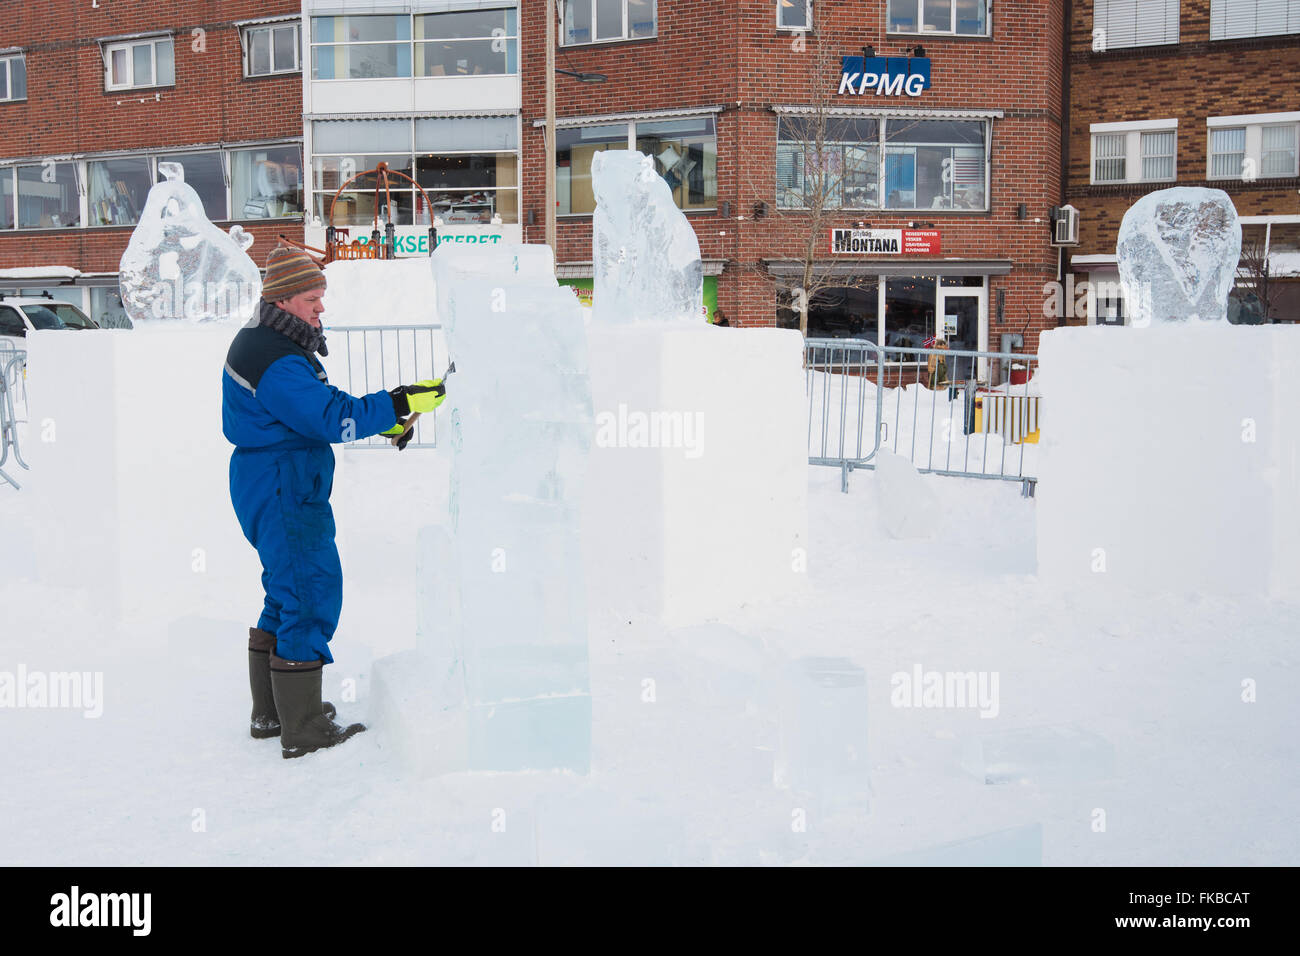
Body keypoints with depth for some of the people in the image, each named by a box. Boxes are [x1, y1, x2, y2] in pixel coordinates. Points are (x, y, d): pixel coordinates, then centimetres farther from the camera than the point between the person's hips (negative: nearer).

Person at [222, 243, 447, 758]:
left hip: (272, 484, 11)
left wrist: (379, 419, 11)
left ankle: (270, 712, 30)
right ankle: (303, 732, 0)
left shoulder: (263, 341, 13)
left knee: (288, 593, 19)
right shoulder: (277, 363, -22)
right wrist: (400, 403, -23)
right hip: (283, 490, -11)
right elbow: (332, 419, -26)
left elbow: (313, 404, 19)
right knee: (310, 594, -6)